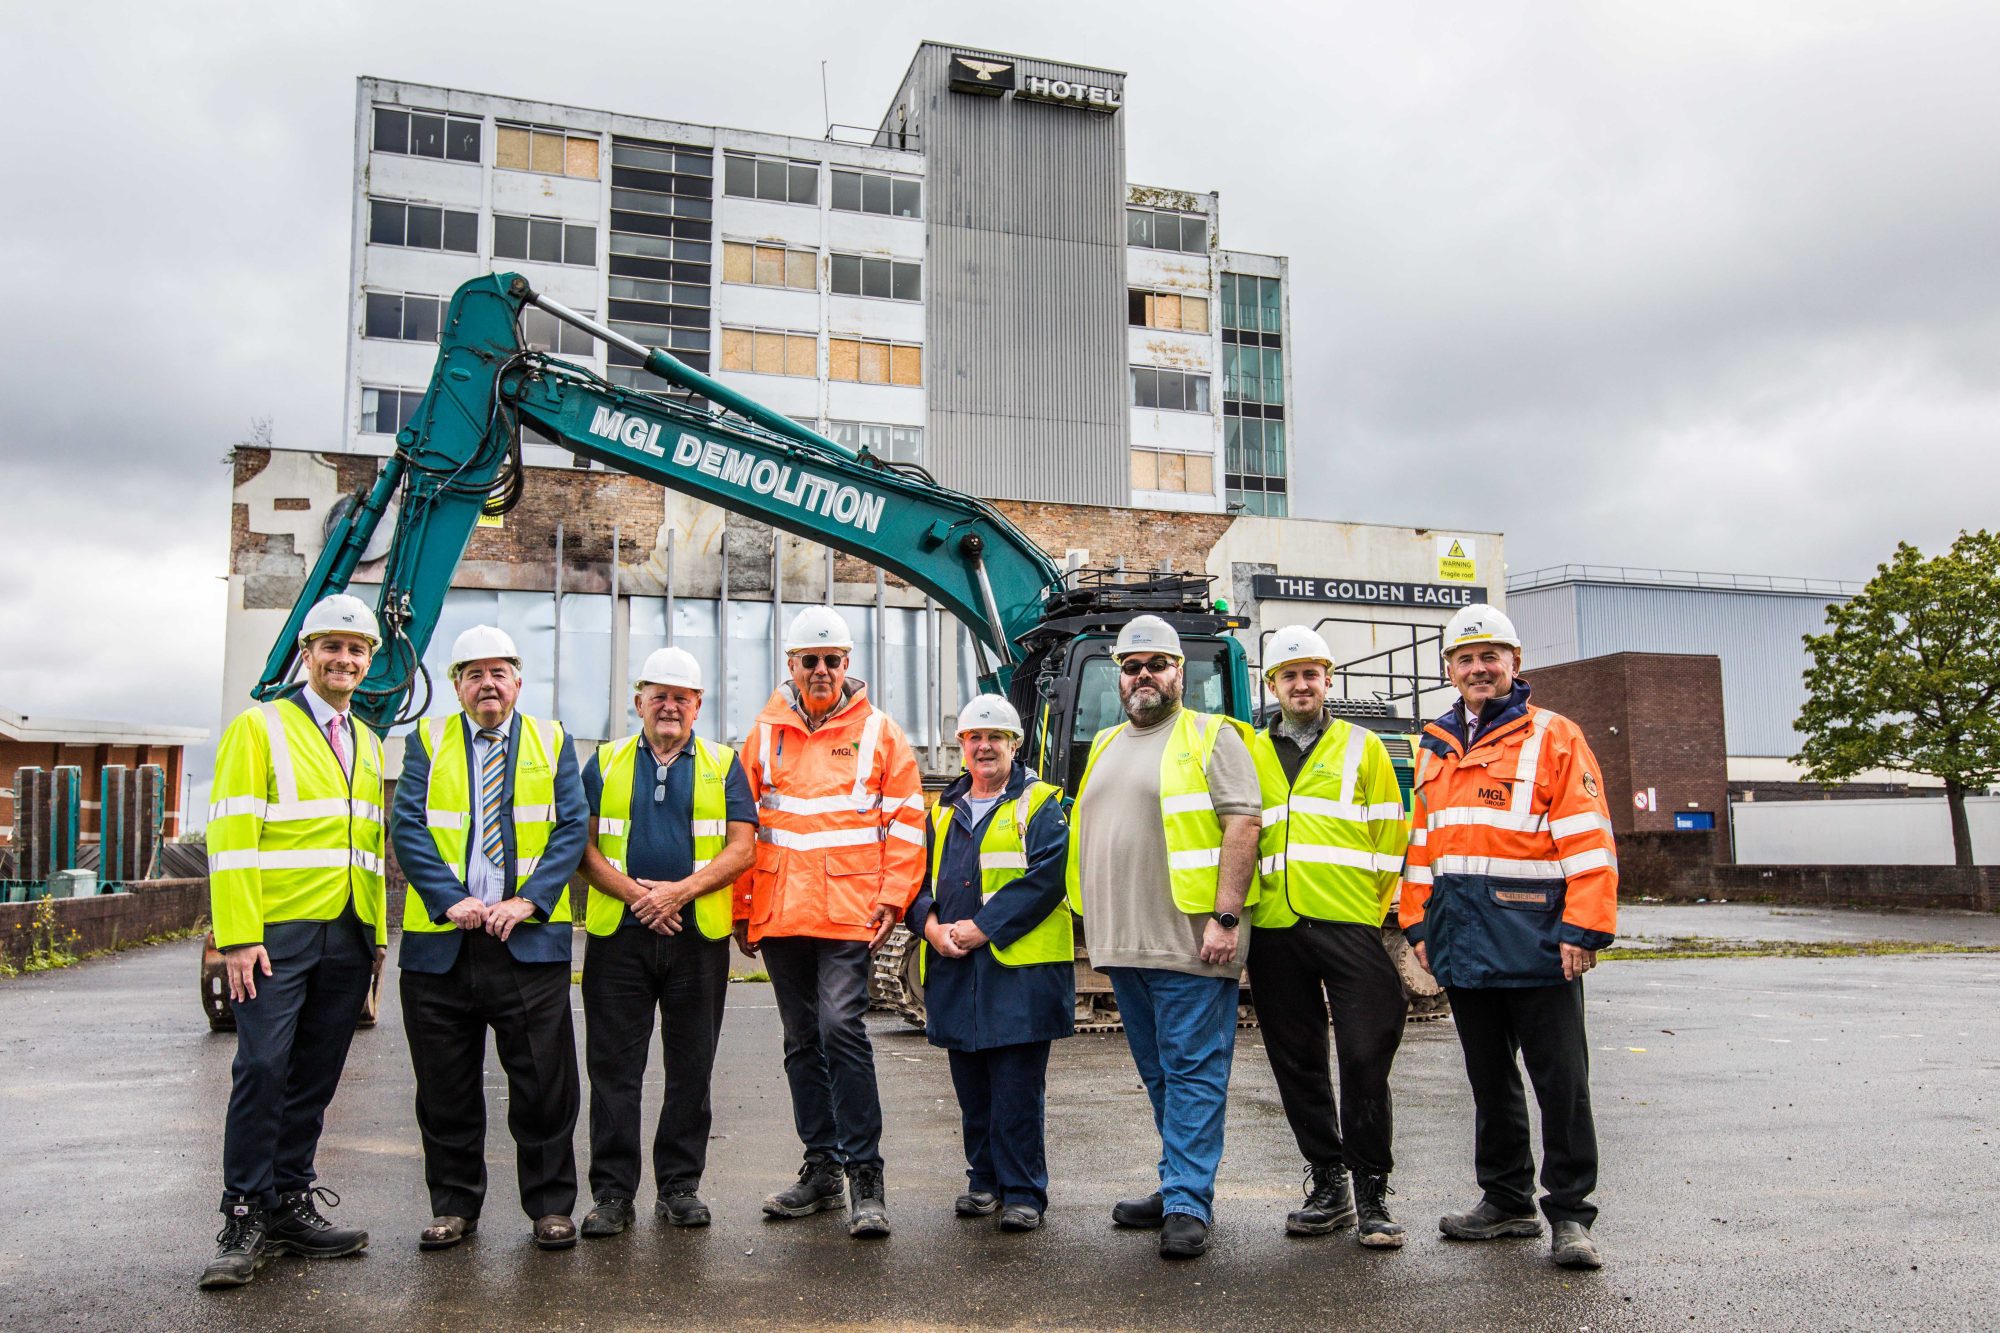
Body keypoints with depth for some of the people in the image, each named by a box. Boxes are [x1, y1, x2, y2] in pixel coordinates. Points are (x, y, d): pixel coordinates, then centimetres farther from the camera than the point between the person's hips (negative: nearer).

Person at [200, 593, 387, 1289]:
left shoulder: (368, 744, 17)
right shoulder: (260, 728, -1)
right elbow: (232, 836, -8)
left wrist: (376, 931, 13)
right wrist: (239, 936, -15)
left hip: (348, 939, 6)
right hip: (279, 932, -5)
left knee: (314, 1075, 9)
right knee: (263, 1068, -7)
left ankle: (290, 1203, 18)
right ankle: (244, 1218, 3)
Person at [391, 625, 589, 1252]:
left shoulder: (552, 741, 9)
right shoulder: (428, 741, 10)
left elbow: (572, 828, 1)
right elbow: (408, 827, 0)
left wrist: (528, 900, -11)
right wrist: (451, 899, -12)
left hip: (530, 937, -1)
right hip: (441, 939, 1)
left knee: (544, 1079, 1)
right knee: (446, 1084, 8)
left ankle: (551, 1206, 14)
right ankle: (453, 1206, 23)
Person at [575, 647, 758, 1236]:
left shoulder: (723, 765, 9)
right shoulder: (604, 763, 11)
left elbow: (742, 849, 0)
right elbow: (582, 845, 3)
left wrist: (680, 890, -14)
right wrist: (635, 894, -12)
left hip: (700, 937, 0)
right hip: (619, 937, 0)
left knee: (691, 1070, 7)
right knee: (613, 1070, 2)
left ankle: (680, 1187, 18)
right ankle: (613, 1193, 10)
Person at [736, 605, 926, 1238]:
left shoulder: (878, 731, 4)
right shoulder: (765, 734, 11)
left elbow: (906, 821, 2)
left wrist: (893, 897, -6)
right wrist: (741, 907, 9)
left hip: (849, 912, -4)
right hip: (780, 914, 4)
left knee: (841, 1028, -14)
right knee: (802, 1040, 11)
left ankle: (864, 1173, -4)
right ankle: (822, 1166, 23)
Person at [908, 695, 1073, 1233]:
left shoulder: (1041, 805, 1)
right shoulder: (944, 812, 17)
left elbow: (1046, 877, -12)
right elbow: (920, 878, 15)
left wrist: (983, 927, -17)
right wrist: (931, 924, -6)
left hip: (1019, 967, -5)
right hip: (953, 970, 5)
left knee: (1017, 1089, -2)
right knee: (972, 1088, 12)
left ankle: (1023, 1192, 8)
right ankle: (985, 1181, 26)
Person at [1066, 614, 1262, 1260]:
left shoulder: (1210, 736, -3)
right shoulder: (1106, 746, 18)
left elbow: (1242, 824, -12)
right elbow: (1089, 835, 23)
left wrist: (1225, 916, -19)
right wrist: (1097, 928, 18)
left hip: (1189, 942, -7)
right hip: (1124, 943, 7)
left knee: (1193, 1073, -3)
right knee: (1160, 1075, 15)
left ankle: (1186, 1203, 2)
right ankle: (1180, 1186, 25)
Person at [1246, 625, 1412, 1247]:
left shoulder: (1361, 746, 7)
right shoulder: (1250, 754, 12)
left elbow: (1389, 838, 5)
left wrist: (1371, 911, 1)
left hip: (1348, 926, -3)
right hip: (1274, 929, 3)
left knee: (1365, 1056, -4)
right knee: (1297, 1063, 8)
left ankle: (1372, 1192, 8)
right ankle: (1327, 1183, 21)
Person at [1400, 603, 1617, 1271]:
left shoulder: (1554, 737, -3)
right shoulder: (1435, 746, 14)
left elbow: (1587, 840, -8)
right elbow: (1422, 840, 16)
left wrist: (1584, 929, -15)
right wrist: (1418, 923, 11)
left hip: (1535, 940, -5)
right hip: (1463, 941, 6)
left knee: (1560, 1080, 1)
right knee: (1489, 1079, 15)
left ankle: (1569, 1214, 13)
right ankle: (1506, 1199, 27)